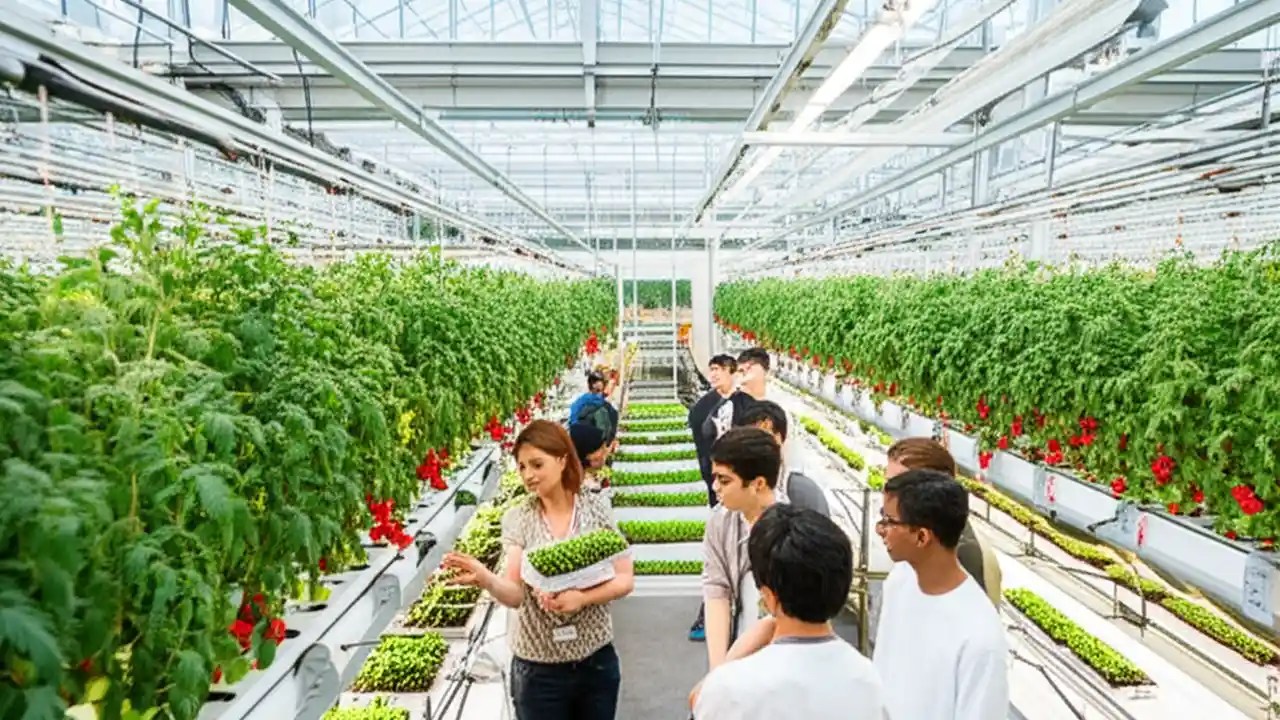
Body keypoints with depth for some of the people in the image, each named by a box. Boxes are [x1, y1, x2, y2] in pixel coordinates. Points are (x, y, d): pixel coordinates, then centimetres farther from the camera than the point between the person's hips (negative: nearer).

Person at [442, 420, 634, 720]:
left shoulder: (596, 508, -7)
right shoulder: (517, 519, -7)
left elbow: (625, 580, -6)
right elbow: (515, 595, -15)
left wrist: (581, 598, -22)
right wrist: (486, 579, -35)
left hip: (596, 659, 1)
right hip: (538, 667, -1)